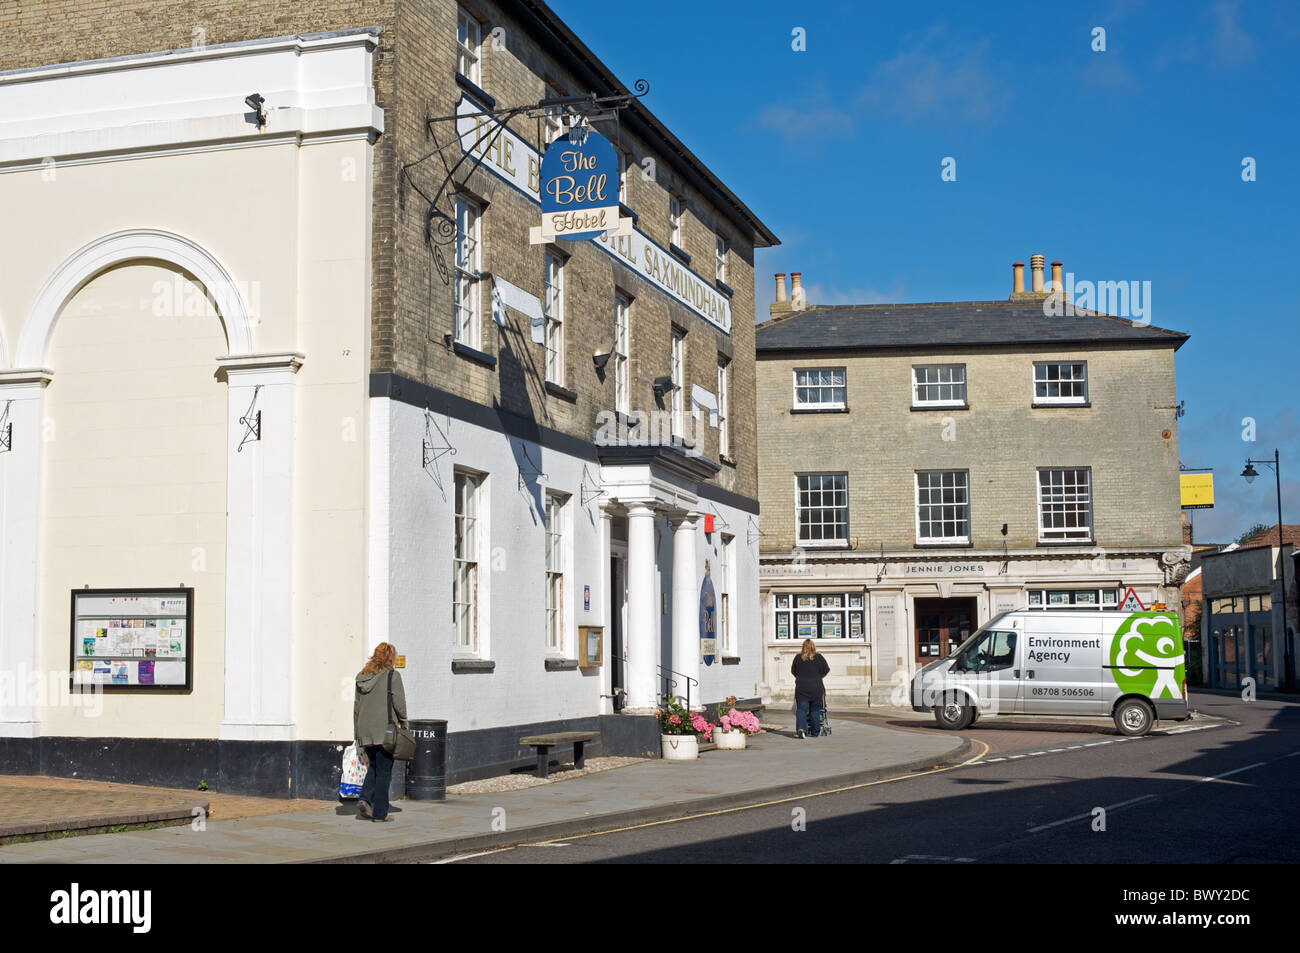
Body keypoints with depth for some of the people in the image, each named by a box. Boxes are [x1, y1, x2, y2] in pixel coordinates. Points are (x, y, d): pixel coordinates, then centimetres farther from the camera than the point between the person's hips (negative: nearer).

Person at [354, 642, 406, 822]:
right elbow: (399, 703, -10)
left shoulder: (362, 676, 10)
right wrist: (403, 723, 6)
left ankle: (365, 800, 1)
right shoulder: (393, 676, -8)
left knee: (374, 767, 19)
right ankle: (380, 812, 4)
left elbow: (357, 706, 13)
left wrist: (357, 734, 18)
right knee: (384, 772, 2)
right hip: (385, 731, -5)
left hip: (365, 731, 5)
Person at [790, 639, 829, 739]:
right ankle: (815, 732, 15)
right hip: (816, 688, 0)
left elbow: (793, 671, 11)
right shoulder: (819, 658, -3)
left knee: (801, 709, 0)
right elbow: (826, 670, 4)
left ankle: (801, 728, -22)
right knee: (815, 711, 10)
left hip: (801, 688, 0)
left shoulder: (798, 658, 0)